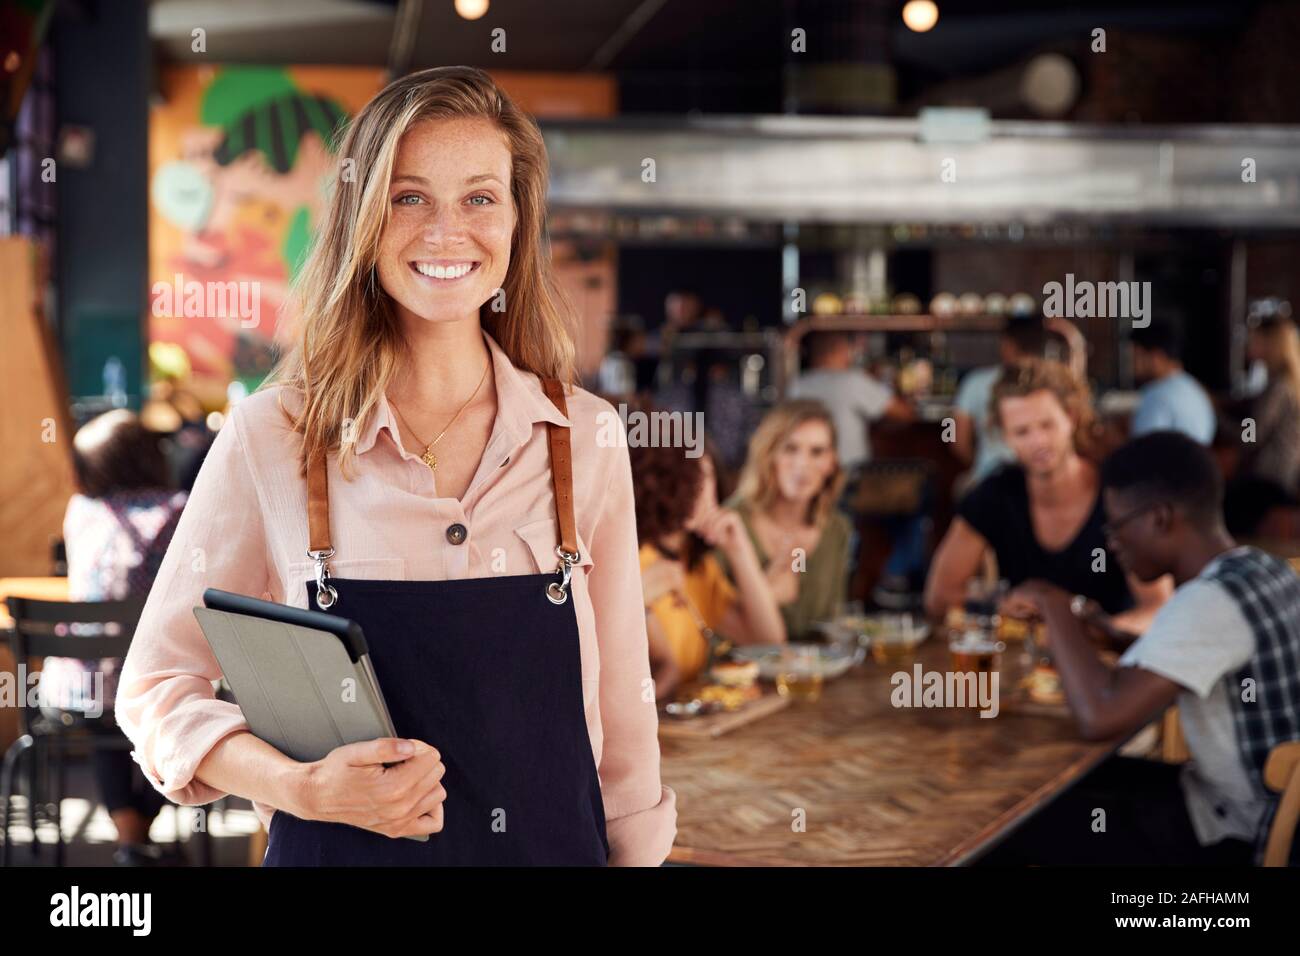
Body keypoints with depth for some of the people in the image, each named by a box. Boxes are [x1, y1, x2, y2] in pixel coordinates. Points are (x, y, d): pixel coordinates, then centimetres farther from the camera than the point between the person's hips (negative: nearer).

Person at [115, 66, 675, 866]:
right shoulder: (271, 437, -9)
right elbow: (157, 687, -5)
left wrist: (637, 853, 1)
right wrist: (303, 787, -19)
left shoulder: (586, 438, -4)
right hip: (339, 847, -1)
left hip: (549, 844, 2)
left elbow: (620, 709, 2)